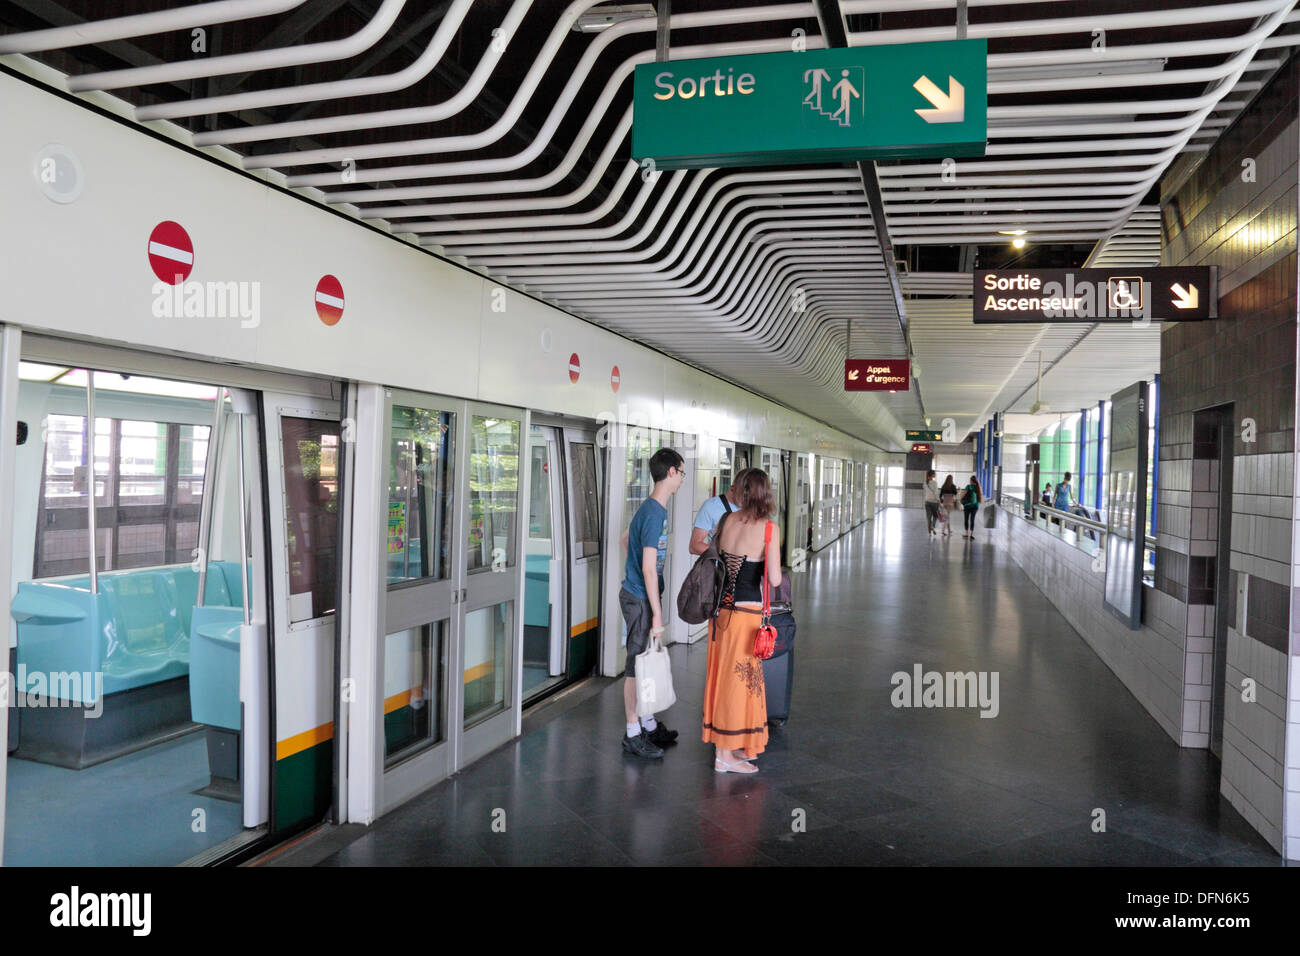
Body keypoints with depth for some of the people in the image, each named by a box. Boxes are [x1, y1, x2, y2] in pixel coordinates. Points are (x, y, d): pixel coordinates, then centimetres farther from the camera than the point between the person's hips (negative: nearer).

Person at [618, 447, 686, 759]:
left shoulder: (651, 508, 9)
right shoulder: (655, 514, -22)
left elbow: (627, 539, 25)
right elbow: (648, 569, -24)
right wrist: (657, 615, -21)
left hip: (638, 594, 10)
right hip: (640, 600, -10)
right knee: (638, 666, 0)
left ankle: (649, 725, 29)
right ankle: (633, 734, 10)